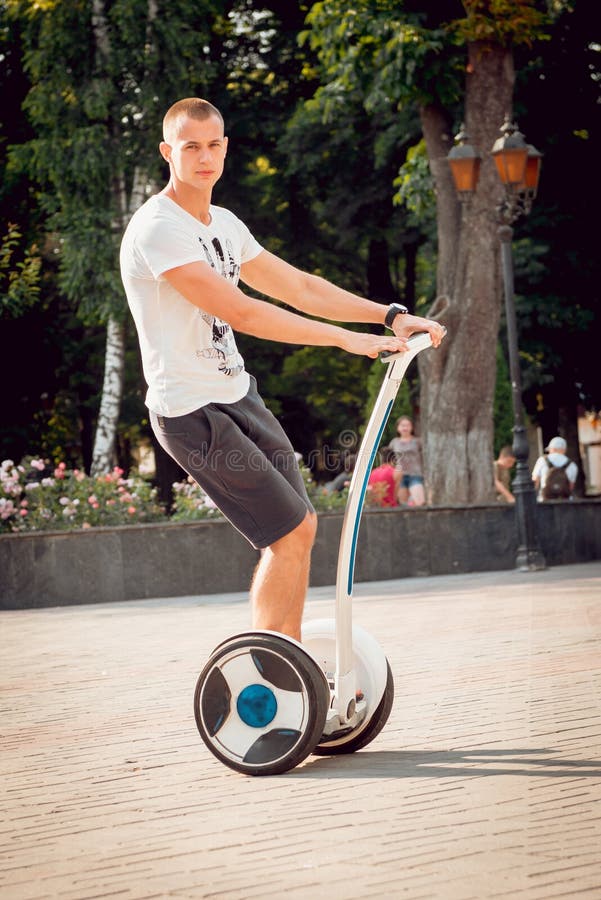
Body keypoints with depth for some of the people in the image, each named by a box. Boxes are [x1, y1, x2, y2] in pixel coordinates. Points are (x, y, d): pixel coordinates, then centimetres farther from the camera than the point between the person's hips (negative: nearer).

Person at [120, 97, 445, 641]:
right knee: (290, 534, -10)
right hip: (191, 411, -9)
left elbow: (300, 287, 15)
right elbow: (240, 312, -25)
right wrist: (346, 338, -25)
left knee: (300, 528, 12)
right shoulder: (158, 229, -18)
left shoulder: (224, 225, 12)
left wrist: (392, 317, 6)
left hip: (238, 397, 9)